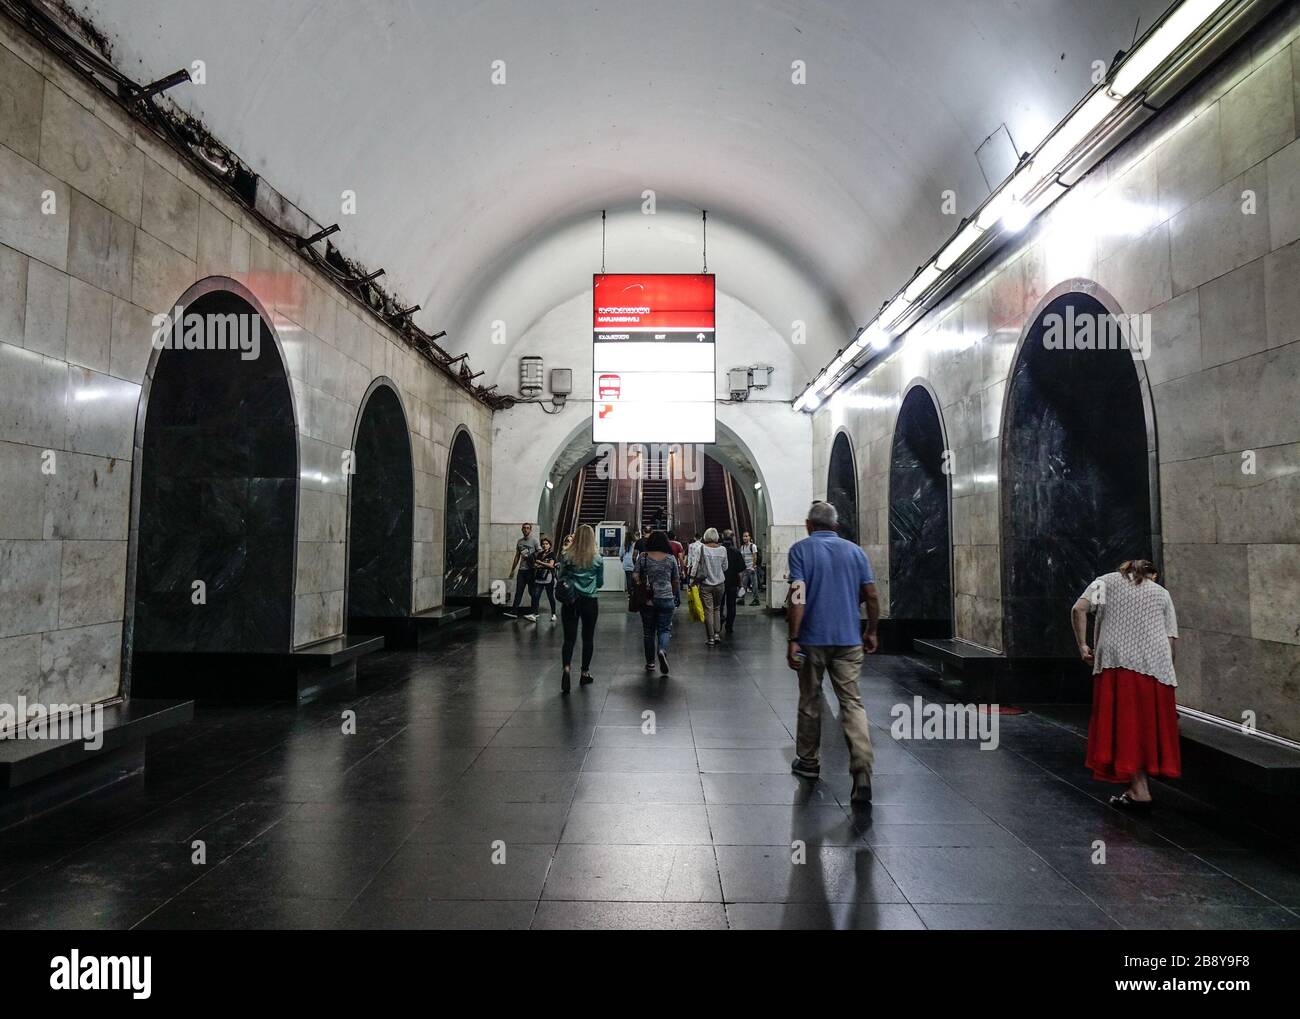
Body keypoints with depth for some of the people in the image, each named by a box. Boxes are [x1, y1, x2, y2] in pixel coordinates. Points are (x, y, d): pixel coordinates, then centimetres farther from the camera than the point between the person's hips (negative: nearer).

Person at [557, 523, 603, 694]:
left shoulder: (567, 557, -6)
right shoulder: (598, 559, -5)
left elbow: (559, 577, 4)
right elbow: (599, 583, 4)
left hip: (570, 601, 0)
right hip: (590, 602, 0)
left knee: (569, 638, 1)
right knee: (588, 638, 14)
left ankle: (566, 668, -21)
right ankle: (585, 673, 23)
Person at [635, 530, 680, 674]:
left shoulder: (643, 558, 0)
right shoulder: (671, 558, 1)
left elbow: (636, 578, -2)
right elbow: (676, 581, 8)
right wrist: (677, 597, 21)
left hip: (647, 599, 1)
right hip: (666, 599, 0)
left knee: (648, 631, 10)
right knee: (664, 629, 7)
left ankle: (650, 663, 16)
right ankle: (662, 650, -22)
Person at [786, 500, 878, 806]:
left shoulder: (801, 549, -3)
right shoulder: (855, 551, 7)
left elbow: (798, 597, -13)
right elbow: (872, 596, 4)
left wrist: (793, 639, -12)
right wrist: (871, 632, 16)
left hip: (813, 639, -2)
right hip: (849, 639, 2)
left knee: (810, 701, 14)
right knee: (852, 702, 3)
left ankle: (808, 761, 28)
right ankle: (862, 771, -12)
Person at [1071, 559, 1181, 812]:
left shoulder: (1107, 581, 15)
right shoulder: (1162, 593, 22)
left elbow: (1078, 610, -3)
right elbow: (1171, 639, 12)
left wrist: (1082, 645, 3)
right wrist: (1167, 666, 19)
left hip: (1117, 661, -3)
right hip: (1157, 665, 3)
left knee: (1125, 724, 1)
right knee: (1148, 724, 13)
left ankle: (1139, 792, -1)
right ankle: (1137, 786, 19)